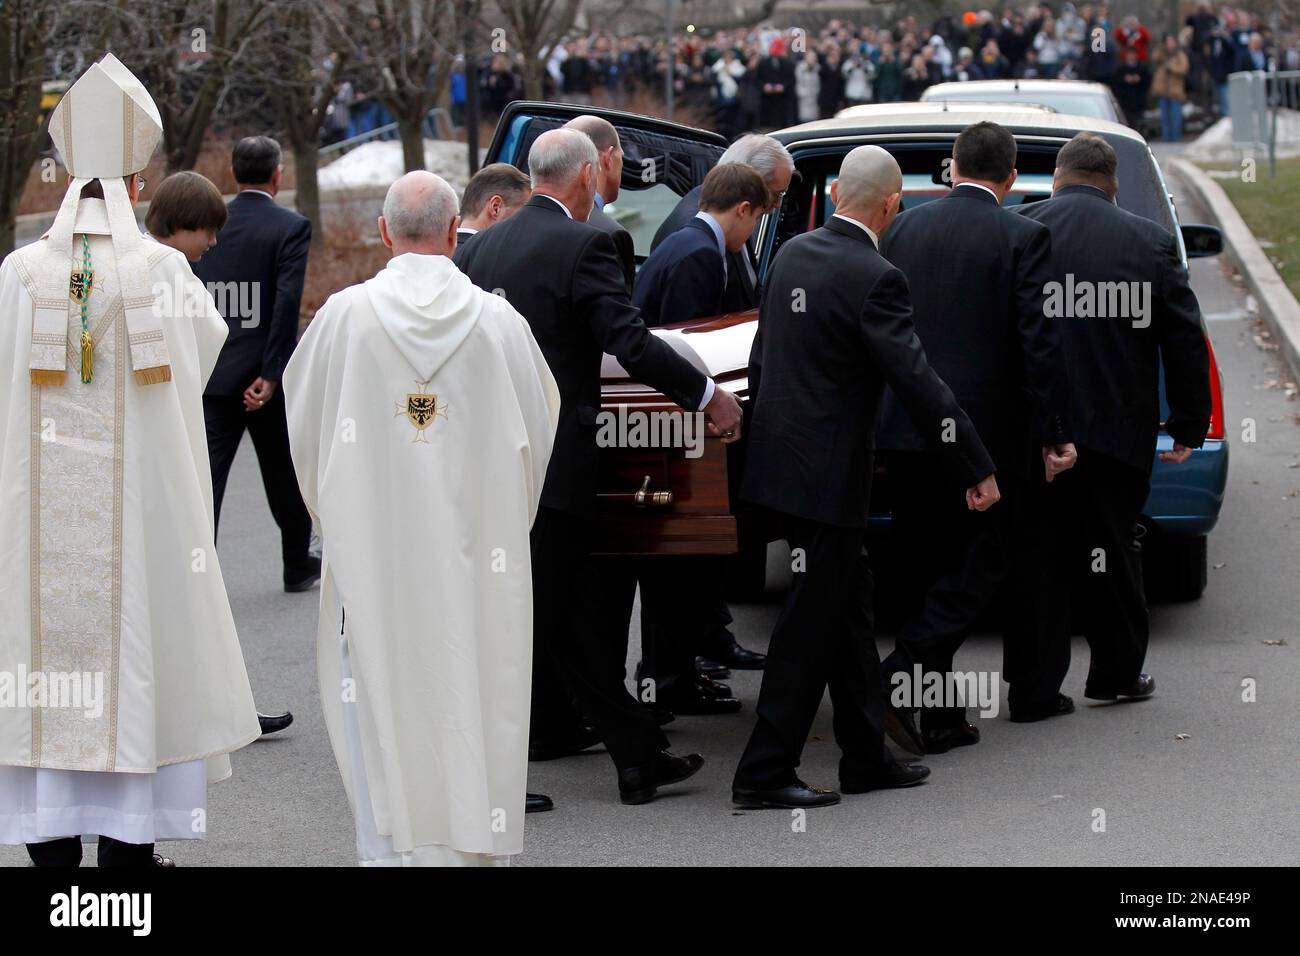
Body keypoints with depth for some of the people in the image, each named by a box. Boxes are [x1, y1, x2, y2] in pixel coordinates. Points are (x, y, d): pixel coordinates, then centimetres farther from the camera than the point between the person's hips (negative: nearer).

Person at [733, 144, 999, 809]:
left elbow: (761, 357, 17)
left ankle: (866, 756, 24)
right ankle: (764, 773, 2)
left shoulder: (793, 255, 7)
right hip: (825, 475, -9)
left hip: (779, 456, 9)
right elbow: (918, 380, -20)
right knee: (813, 623, -1)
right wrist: (978, 468, -14)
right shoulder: (872, 278, -18)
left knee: (849, 601, 17)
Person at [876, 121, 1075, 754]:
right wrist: (1055, 434, -6)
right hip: (984, 433, -5)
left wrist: (879, 417, 17)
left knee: (926, 566, 12)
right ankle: (901, 678, -13)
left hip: (907, 431, 5)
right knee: (982, 562, 5)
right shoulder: (1022, 238, -7)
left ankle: (940, 718, 14)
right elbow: (1039, 342, -11)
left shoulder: (904, 229, 6)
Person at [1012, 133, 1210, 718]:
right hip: (1117, 429, 0)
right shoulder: (1150, 243, -1)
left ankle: (1033, 690, 8)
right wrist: (1189, 427, 10)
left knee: (1040, 558, 7)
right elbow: (1186, 344, 2)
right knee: (1113, 553, 15)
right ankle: (1118, 672, 27)